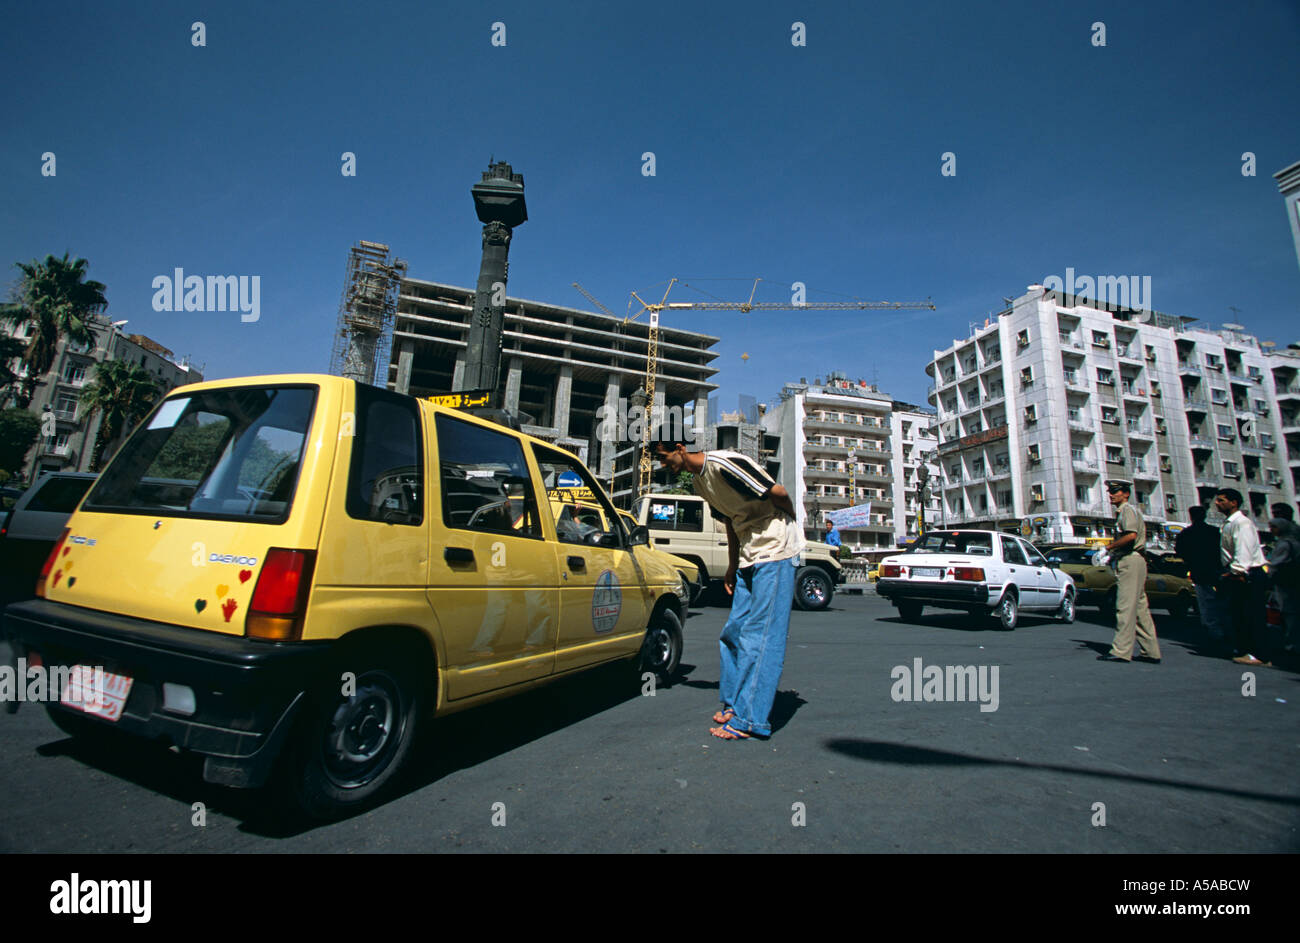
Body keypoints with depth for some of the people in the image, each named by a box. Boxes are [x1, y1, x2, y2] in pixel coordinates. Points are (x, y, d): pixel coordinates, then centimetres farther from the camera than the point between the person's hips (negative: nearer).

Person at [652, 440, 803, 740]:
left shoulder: (723, 464, -20)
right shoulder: (699, 481, 9)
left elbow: (778, 493, -16)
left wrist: (788, 524, 2)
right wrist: (732, 566, 16)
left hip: (774, 550, -9)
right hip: (748, 557, 9)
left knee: (760, 635, -8)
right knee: (733, 632, 9)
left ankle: (750, 719, -2)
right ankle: (734, 704, 20)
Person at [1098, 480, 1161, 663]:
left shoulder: (1128, 510, -7)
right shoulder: (1121, 512, 22)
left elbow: (1131, 535, -23)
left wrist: (1109, 547, -13)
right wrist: (1111, 555, 12)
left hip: (1131, 561, -10)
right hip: (1131, 561, 10)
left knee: (1125, 606, -10)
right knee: (1140, 607, 11)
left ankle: (1121, 650, -10)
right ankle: (1151, 651, 16)